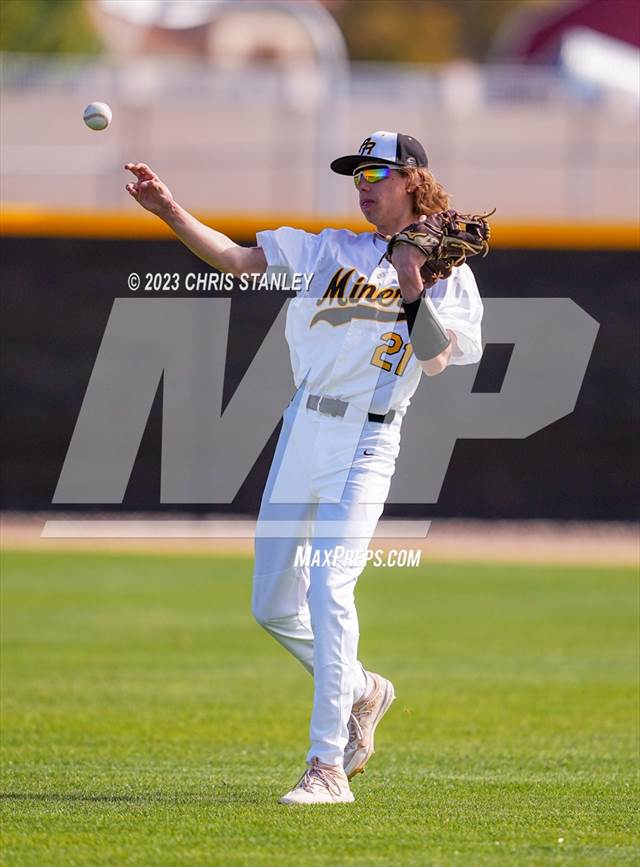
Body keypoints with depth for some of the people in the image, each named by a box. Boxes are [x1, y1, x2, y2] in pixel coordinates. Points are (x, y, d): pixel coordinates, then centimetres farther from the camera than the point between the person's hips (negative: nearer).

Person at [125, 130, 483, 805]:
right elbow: (236, 259, 5)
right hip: (302, 432, 6)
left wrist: (412, 288, -17)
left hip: (366, 442, -5)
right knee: (273, 605, 8)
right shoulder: (331, 251, 15)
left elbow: (437, 358, -9)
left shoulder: (446, 272, 4)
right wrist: (169, 211, -7)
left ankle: (328, 767, -18)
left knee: (328, 588, -20)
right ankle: (361, 692, 34)